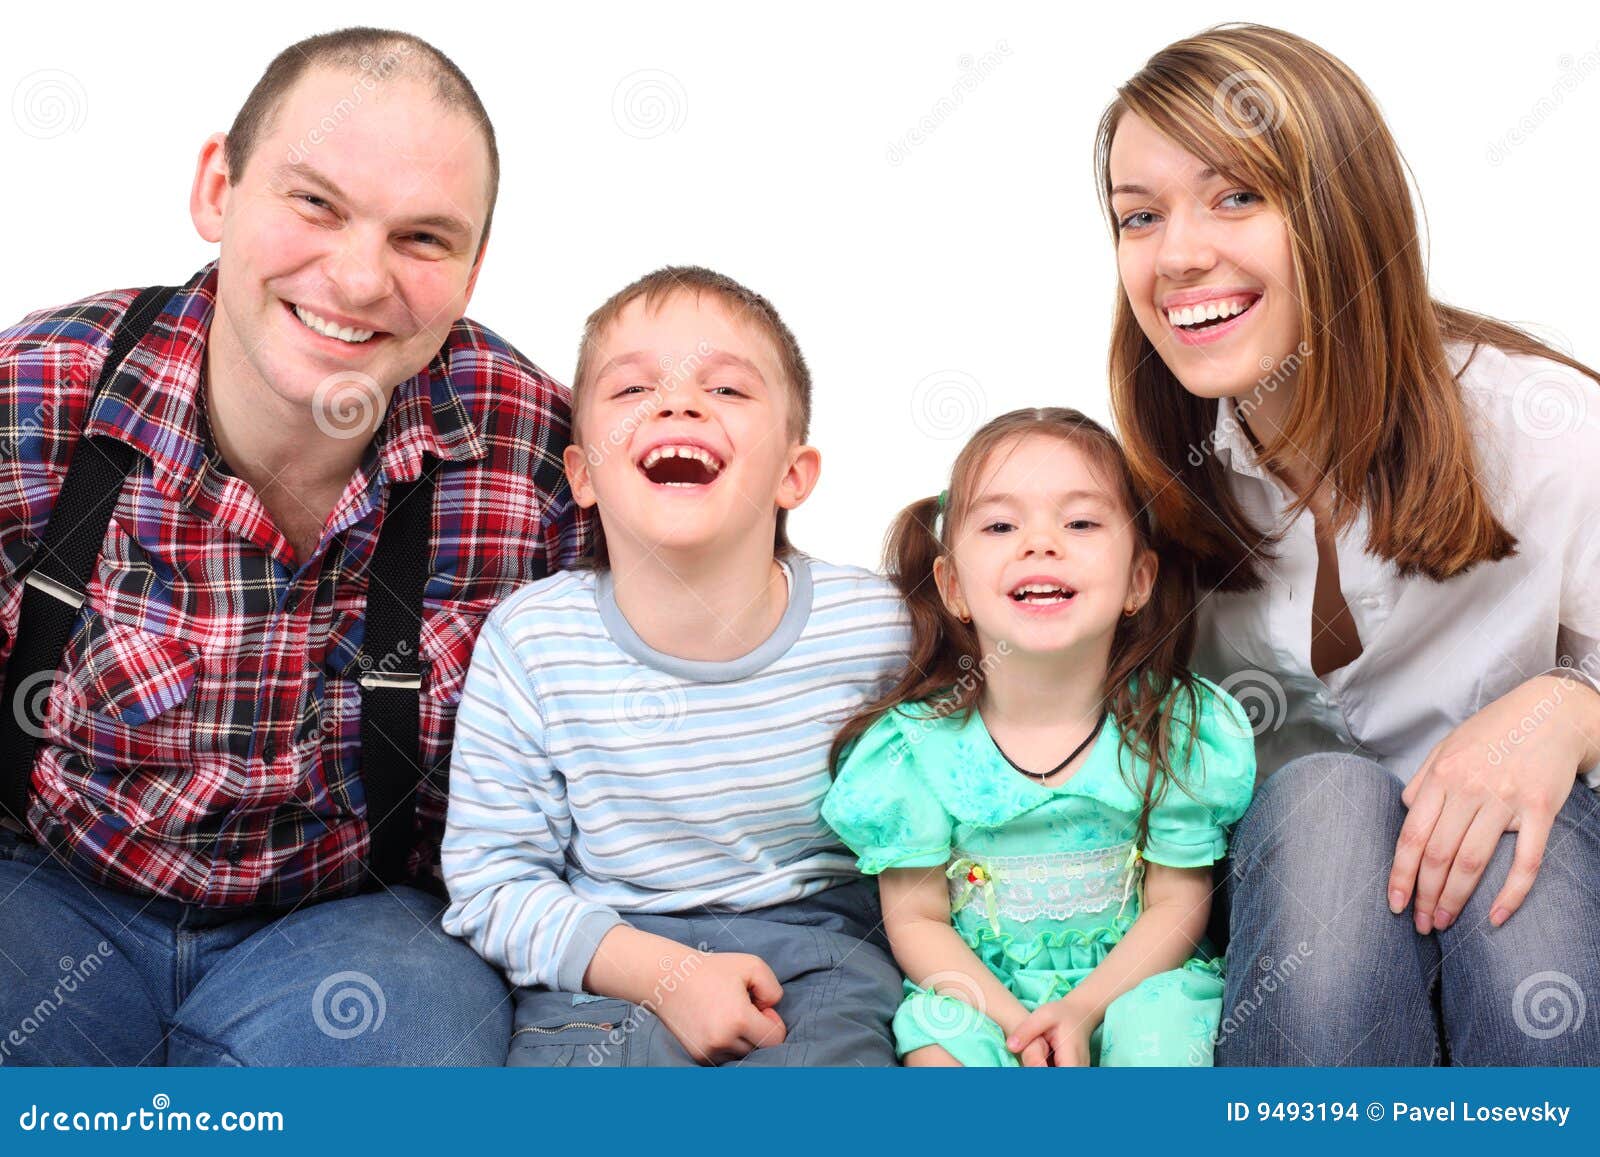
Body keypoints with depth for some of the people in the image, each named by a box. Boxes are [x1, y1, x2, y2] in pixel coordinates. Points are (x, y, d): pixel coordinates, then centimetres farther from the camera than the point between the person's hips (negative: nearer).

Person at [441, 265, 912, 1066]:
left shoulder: (871, 627, -7)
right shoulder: (530, 644, -9)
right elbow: (493, 882, -5)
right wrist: (667, 973, -17)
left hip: (815, 952, 1)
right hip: (605, 968, -1)